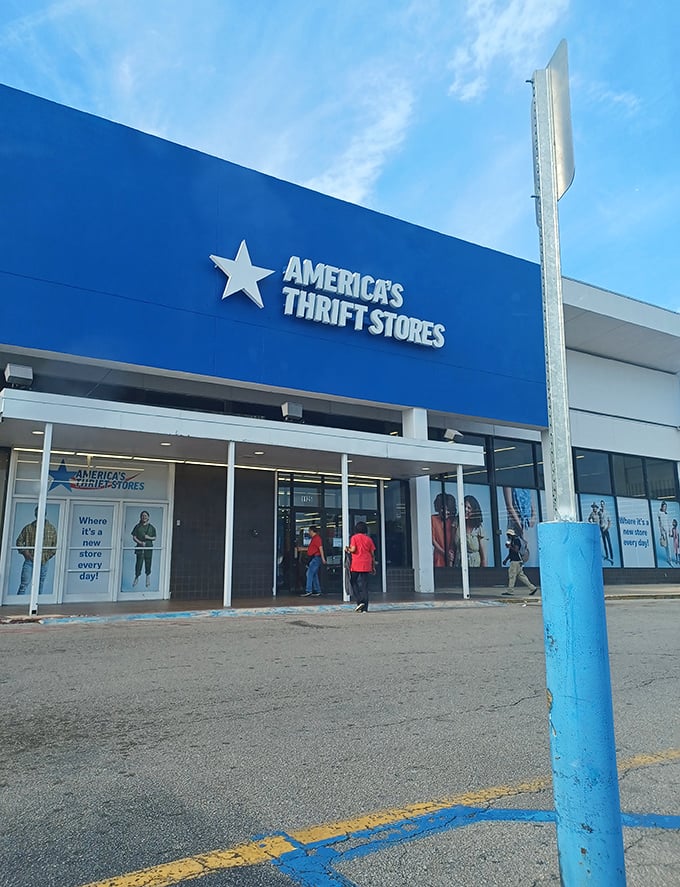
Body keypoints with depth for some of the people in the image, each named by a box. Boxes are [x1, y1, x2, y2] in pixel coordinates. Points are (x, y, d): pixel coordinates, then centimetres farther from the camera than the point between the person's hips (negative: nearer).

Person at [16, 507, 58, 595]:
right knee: (24, 584, -7)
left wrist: (48, 555, -1)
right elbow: (19, 541, 6)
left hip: (44, 562, 2)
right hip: (29, 560, -1)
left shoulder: (51, 529, 5)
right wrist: (25, 553, -6)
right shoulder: (28, 528, 2)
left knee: (40, 586, 8)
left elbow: (55, 544, 10)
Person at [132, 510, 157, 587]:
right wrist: (140, 542, -13)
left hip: (149, 547, 1)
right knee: (139, 562, -2)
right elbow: (134, 537, 1)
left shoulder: (151, 527, 7)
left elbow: (154, 537, 10)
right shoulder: (138, 526, 4)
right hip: (140, 547, -1)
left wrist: (149, 537, -10)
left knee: (148, 562, 4)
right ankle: (137, 577, 13)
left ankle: (148, 577, 20)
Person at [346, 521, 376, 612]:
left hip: (356, 565, -3)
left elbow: (353, 549, -12)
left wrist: (347, 549, 10)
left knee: (354, 583, 11)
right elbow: (372, 554, 7)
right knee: (364, 585, 5)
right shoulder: (368, 539, 8)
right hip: (366, 565, 3)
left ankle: (360, 601, -5)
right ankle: (364, 608, 4)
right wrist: (373, 566, 13)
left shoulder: (354, 537, -1)